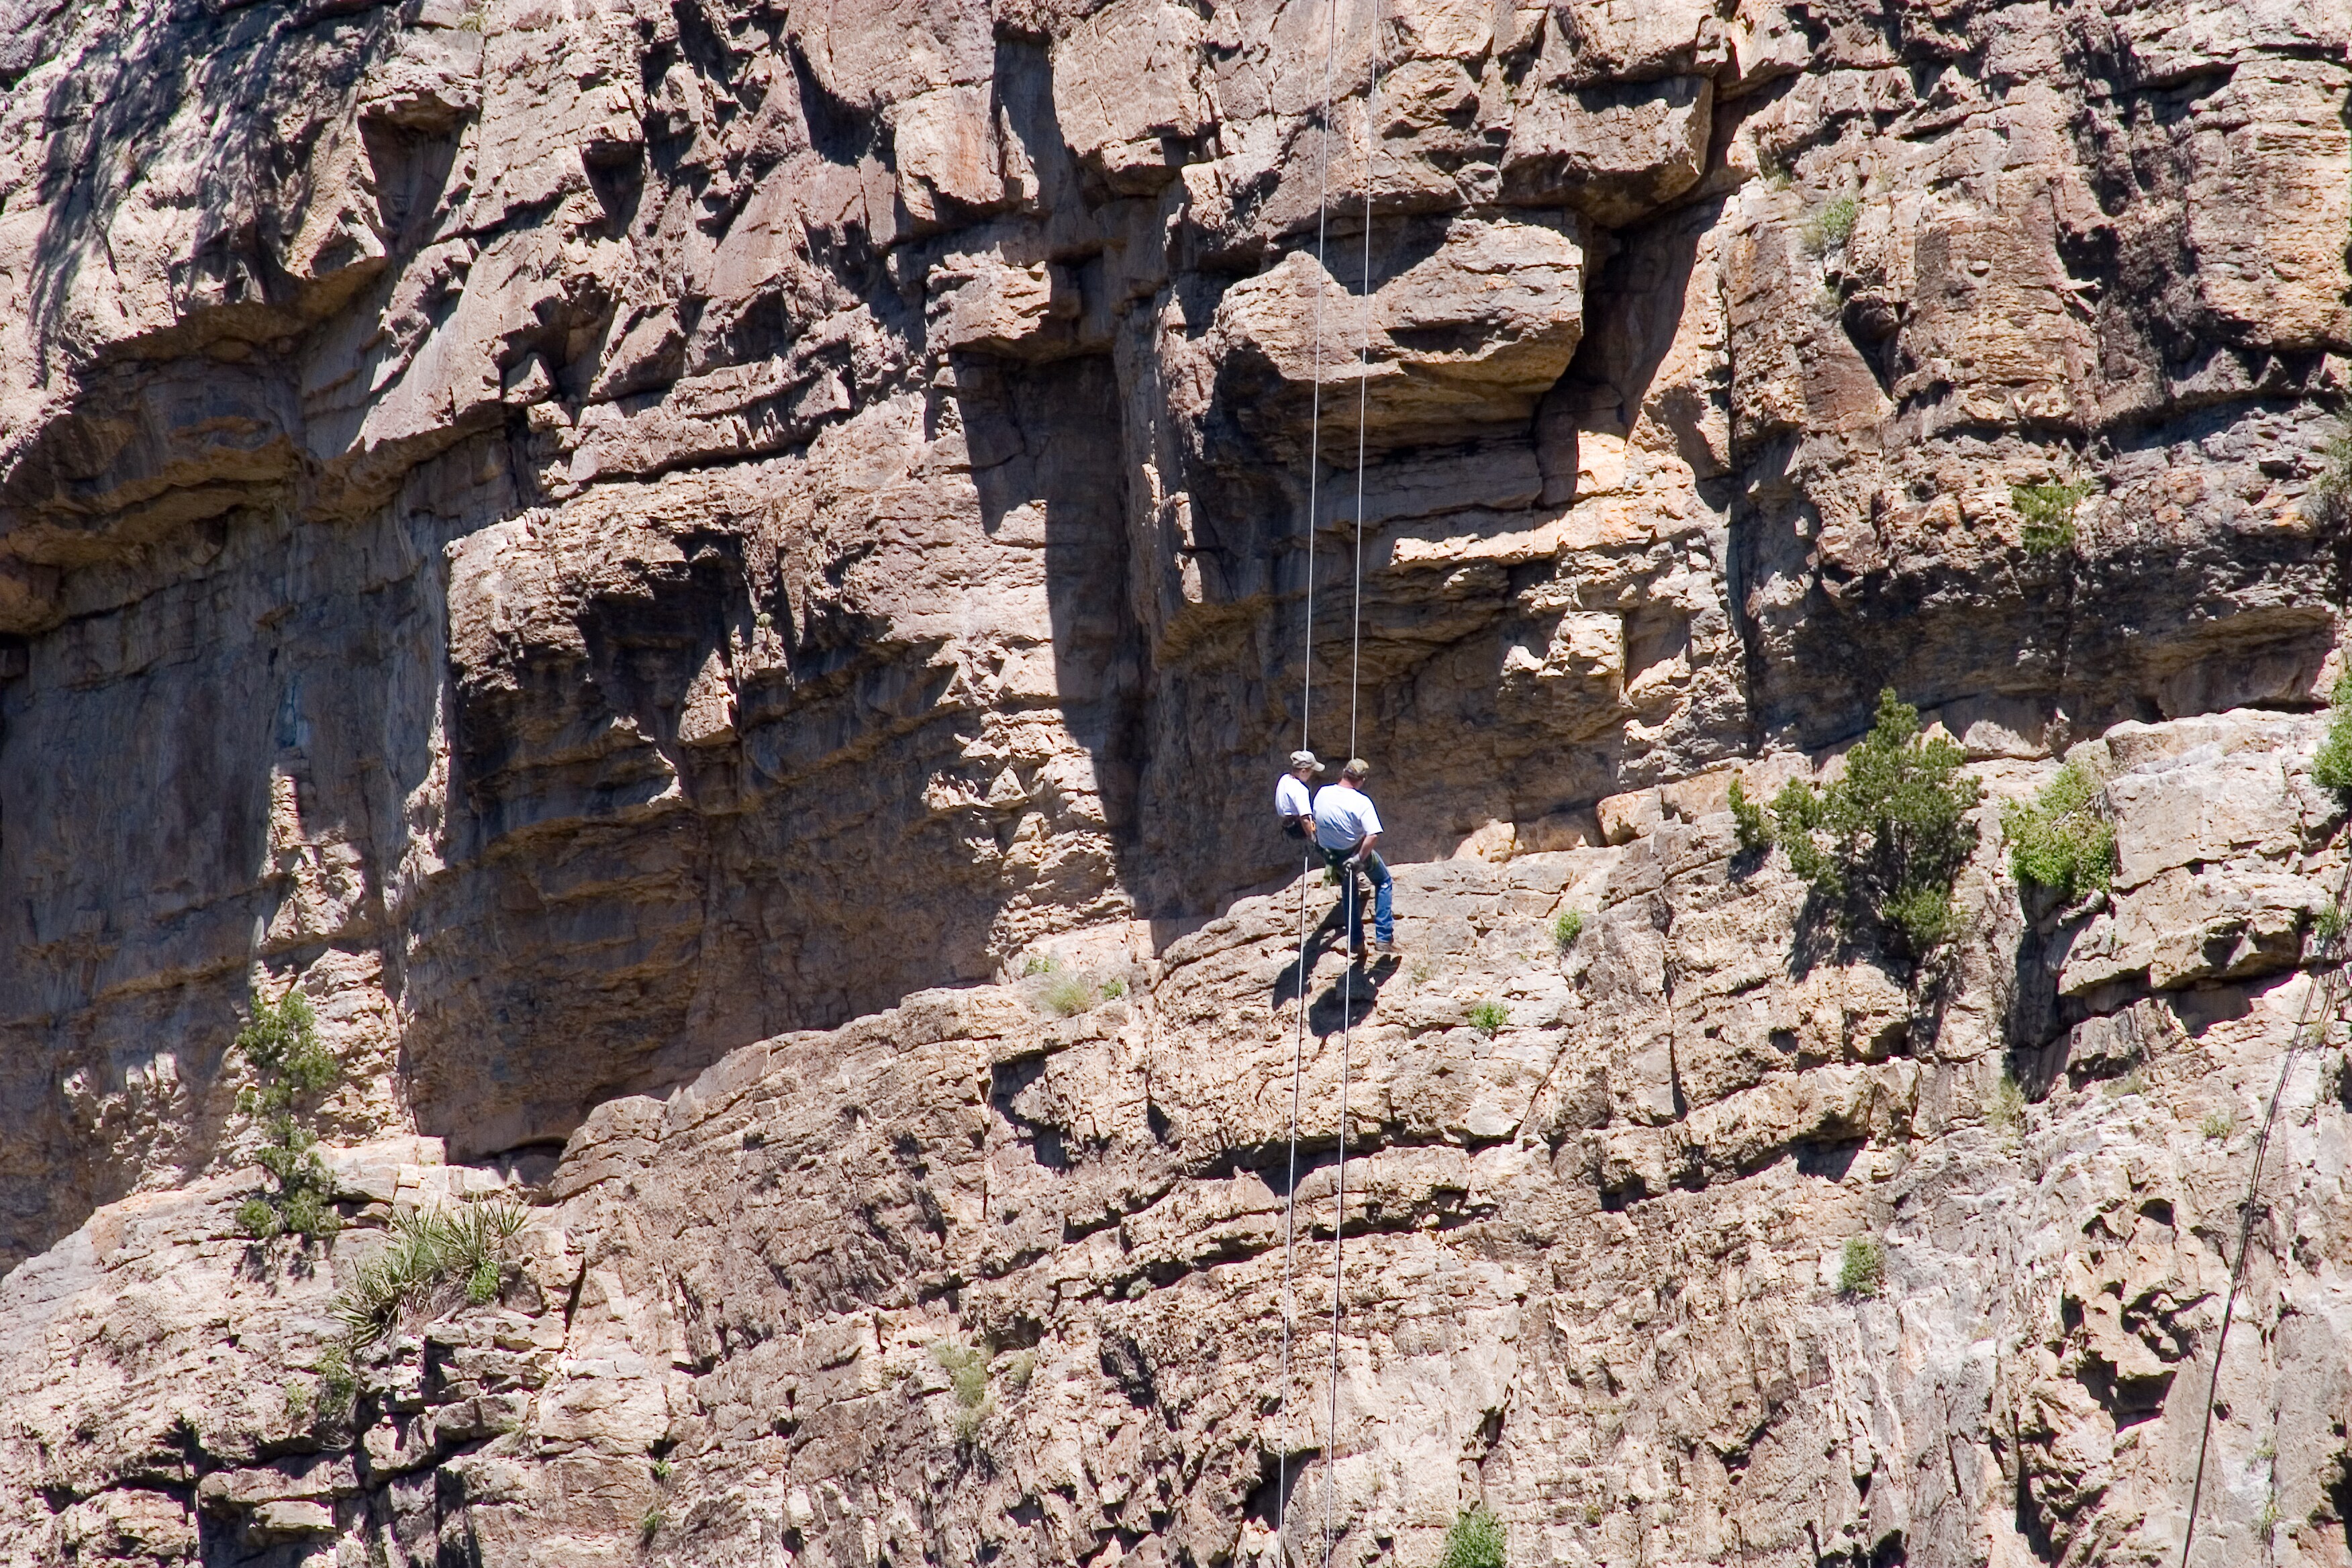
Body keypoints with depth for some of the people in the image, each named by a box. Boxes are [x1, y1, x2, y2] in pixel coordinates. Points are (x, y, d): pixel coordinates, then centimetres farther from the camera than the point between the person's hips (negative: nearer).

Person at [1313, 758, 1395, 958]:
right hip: (1355, 853, -5)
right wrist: (1360, 858, -23)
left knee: (1349, 889, 30)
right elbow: (1373, 836, -35)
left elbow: (1316, 823, 5)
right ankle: (1385, 939, 16)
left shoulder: (1322, 793, -10)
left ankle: (1355, 944, 33)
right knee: (1383, 882, 22)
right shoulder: (1361, 802, -26)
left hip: (1330, 857, 5)